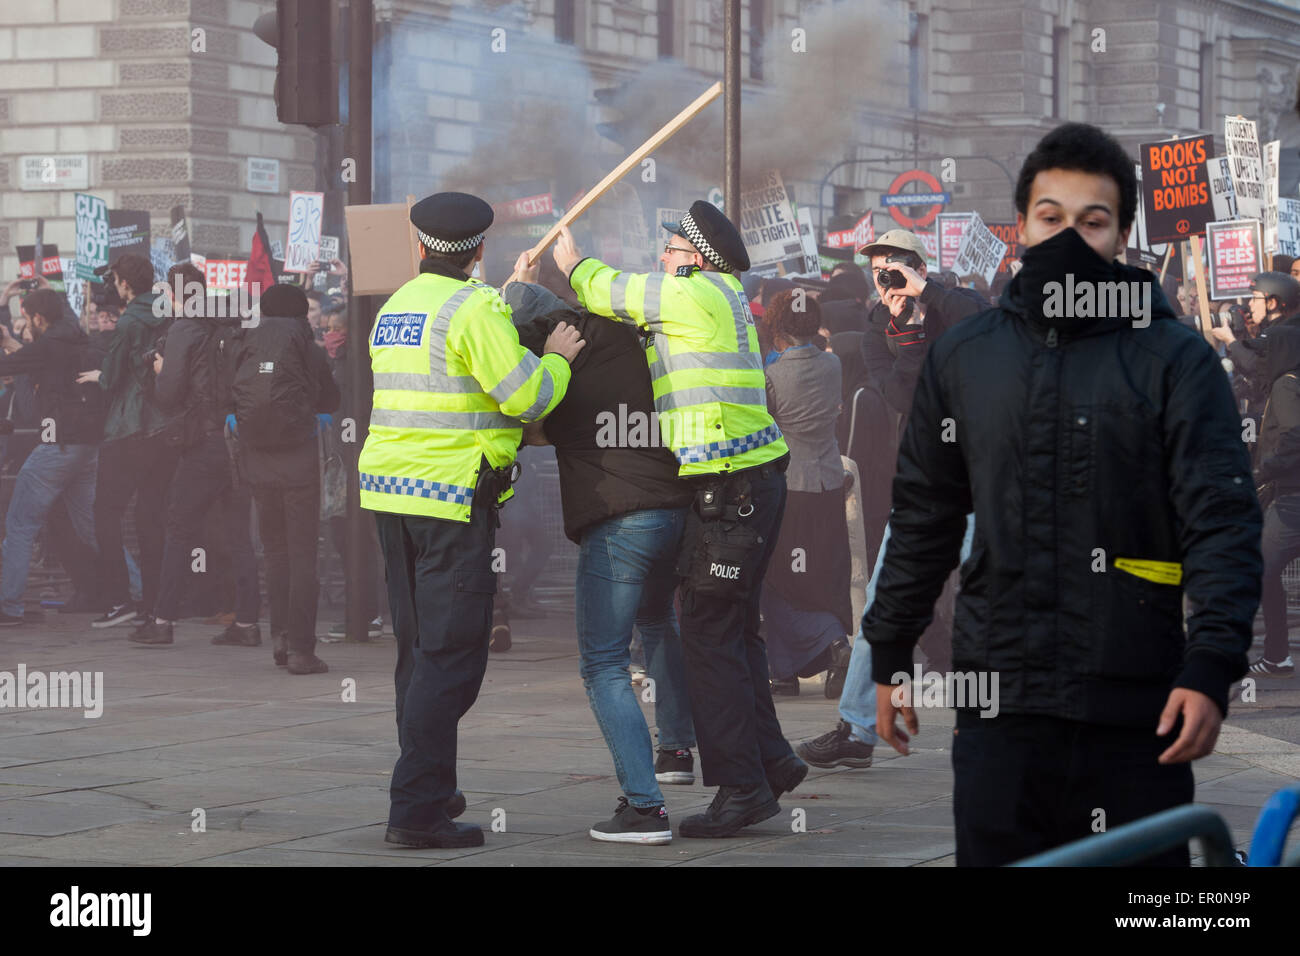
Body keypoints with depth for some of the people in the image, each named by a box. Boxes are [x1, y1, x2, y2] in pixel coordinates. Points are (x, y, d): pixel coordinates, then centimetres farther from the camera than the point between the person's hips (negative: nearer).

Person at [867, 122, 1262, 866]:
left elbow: (1225, 525, -5)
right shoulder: (963, 357, 12)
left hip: (1136, 712, -3)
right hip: (998, 703, 3)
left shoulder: (1176, 359, 0)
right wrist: (891, 656, 18)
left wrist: (1212, 670, -16)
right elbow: (922, 518, 19)